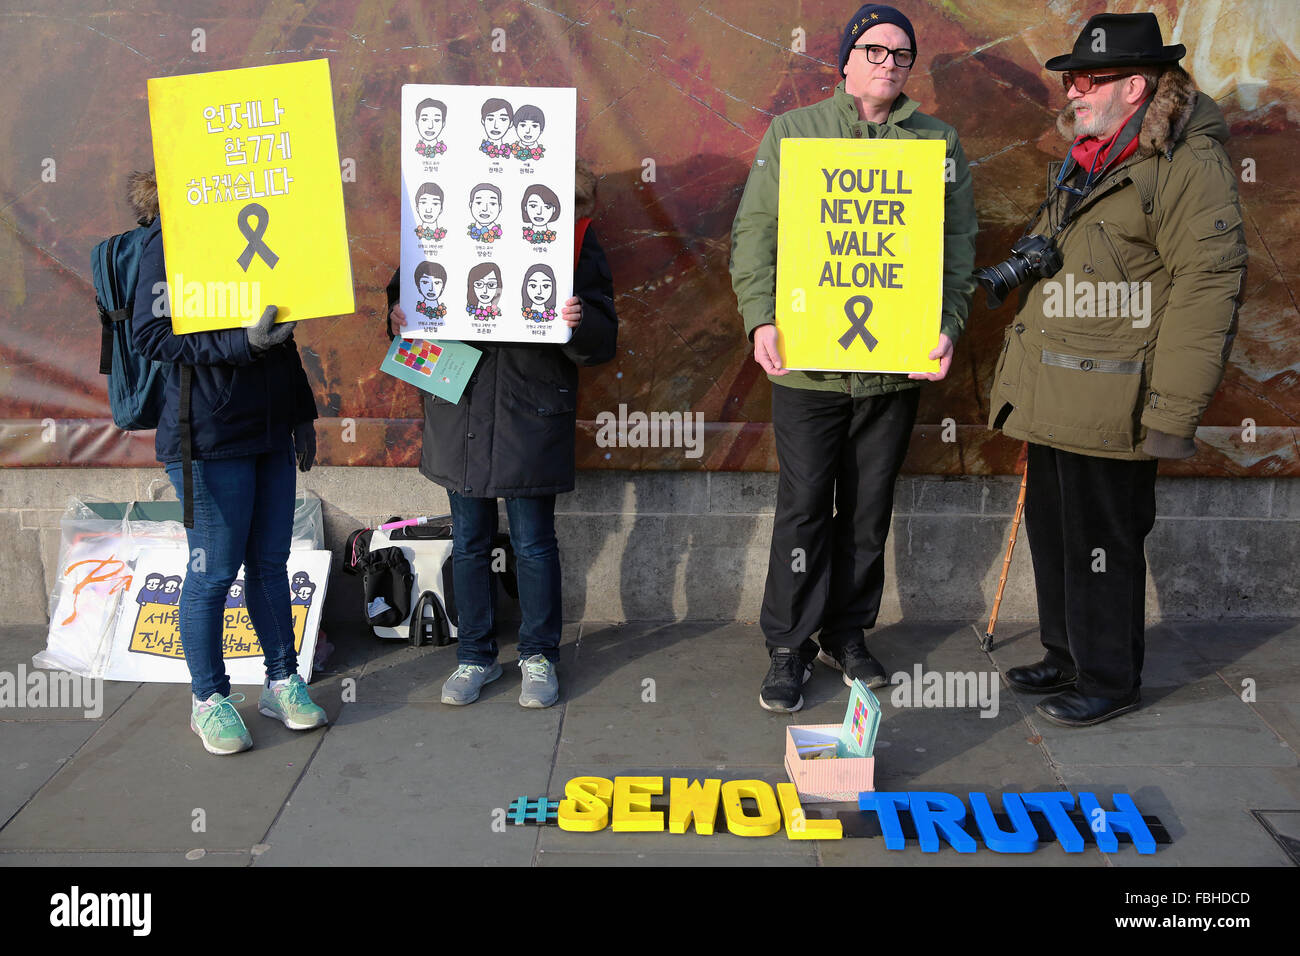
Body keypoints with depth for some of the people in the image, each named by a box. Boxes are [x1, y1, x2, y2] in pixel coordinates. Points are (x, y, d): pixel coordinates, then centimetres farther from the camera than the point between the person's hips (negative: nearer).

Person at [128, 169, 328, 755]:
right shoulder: (170, 244, -7)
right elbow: (150, 335, -14)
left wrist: (302, 414, 19)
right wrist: (241, 344, -23)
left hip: (270, 432, 7)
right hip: (208, 438, -7)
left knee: (271, 562, 12)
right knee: (215, 570, 1)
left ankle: (282, 683, 25)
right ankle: (208, 699, 17)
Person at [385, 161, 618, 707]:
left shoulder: (572, 235, -3)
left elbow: (602, 343, -5)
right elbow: (406, 288, 13)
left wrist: (579, 324, -26)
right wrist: (398, 315, -9)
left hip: (530, 413, -2)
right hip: (459, 407, 3)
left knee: (534, 543, 7)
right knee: (469, 541, 12)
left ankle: (539, 657, 26)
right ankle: (475, 656, 29)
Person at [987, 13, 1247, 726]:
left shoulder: (1188, 162, -11)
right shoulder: (1081, 165, 17)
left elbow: (1207, 287, -18)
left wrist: (1173, 412, -22)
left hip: (1111, 409, -9)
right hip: (1053, 401, 9)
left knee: (1102, 546, 2)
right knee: (1052, 535, 17)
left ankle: (1110, 680, 19)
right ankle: (1066, 657, 34)